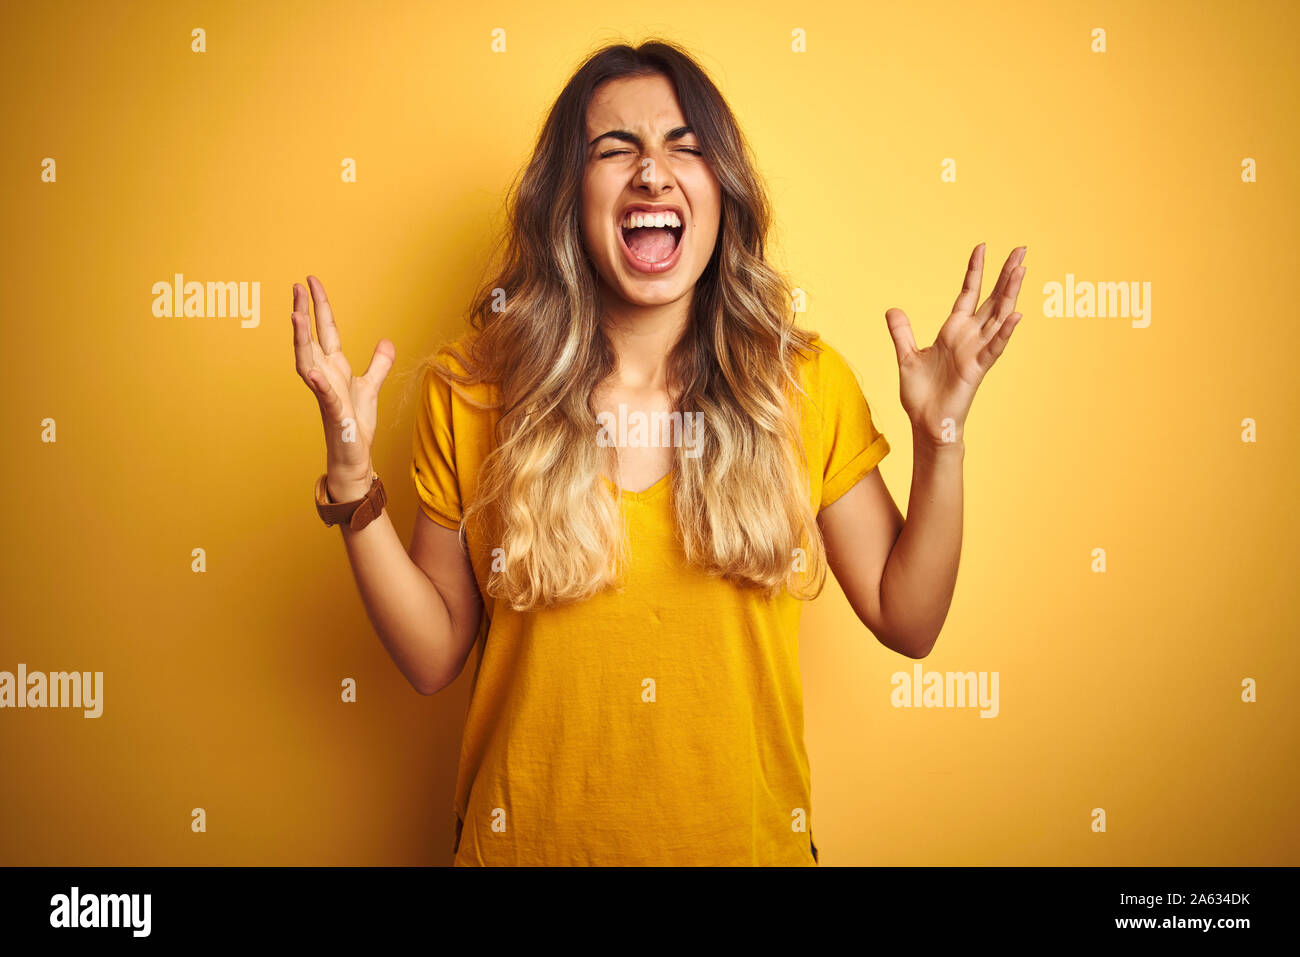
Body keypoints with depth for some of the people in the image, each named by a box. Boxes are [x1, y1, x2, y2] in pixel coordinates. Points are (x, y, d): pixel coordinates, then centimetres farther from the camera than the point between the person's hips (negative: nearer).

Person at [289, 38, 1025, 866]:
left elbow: (908, 622, -3)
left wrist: (941, 437, -14)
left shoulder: (804, 382, -9)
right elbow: (435, 658, -6)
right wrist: (353, 479, -17)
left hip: (749, 837, 1)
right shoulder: (473, 389, -10)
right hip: (533, 839, 0)